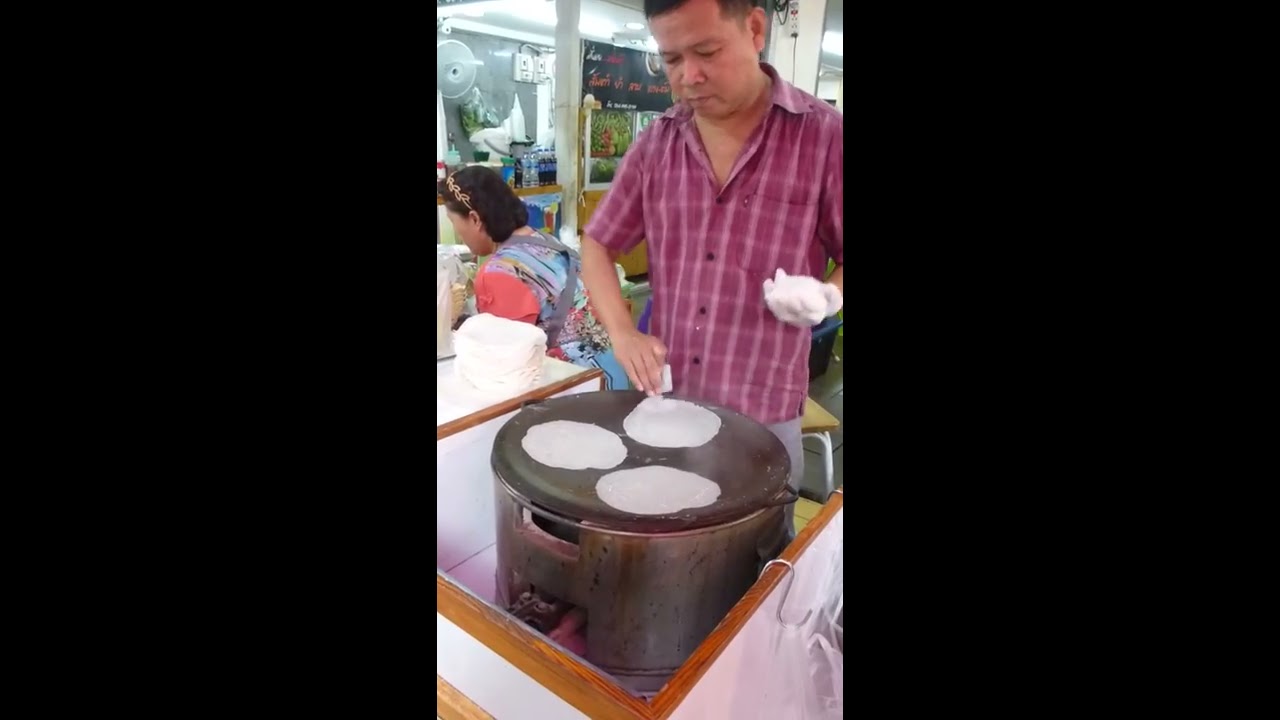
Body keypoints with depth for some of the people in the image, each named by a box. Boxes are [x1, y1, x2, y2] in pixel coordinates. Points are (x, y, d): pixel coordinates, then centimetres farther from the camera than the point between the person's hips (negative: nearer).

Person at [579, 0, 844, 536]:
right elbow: (597, 245, 8)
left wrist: (827, 296, -24)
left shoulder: (825, 135, -8)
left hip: (763, 420, -3)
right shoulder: (656, 142, 3)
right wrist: (623, 334, -7)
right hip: (660, 404, 3)